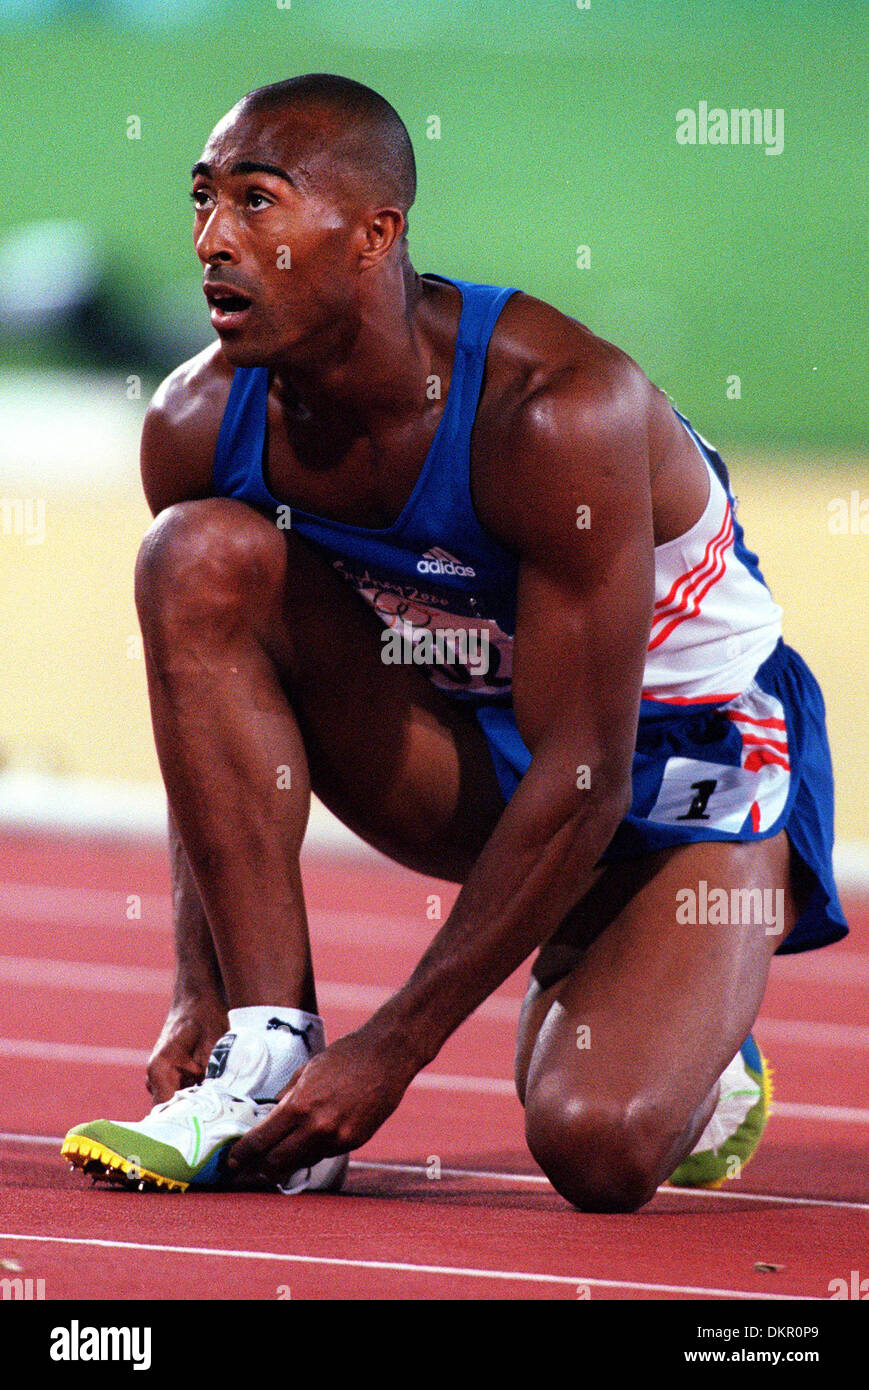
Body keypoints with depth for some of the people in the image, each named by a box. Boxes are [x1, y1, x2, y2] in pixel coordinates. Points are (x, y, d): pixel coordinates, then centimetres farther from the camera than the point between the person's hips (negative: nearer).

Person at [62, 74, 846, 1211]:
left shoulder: (559, 413, -31)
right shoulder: (197, 425, -14)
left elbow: (584, 776, -29)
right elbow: (211, 697, -2)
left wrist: (393, 1050, -29)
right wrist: (200, 996, -14)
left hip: (685, 767, -5)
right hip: (471, 753, 6)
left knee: (598, 1151, -30)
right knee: (202, 558, -21)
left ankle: (687, 1046, 10)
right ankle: (268, 1065, -20)